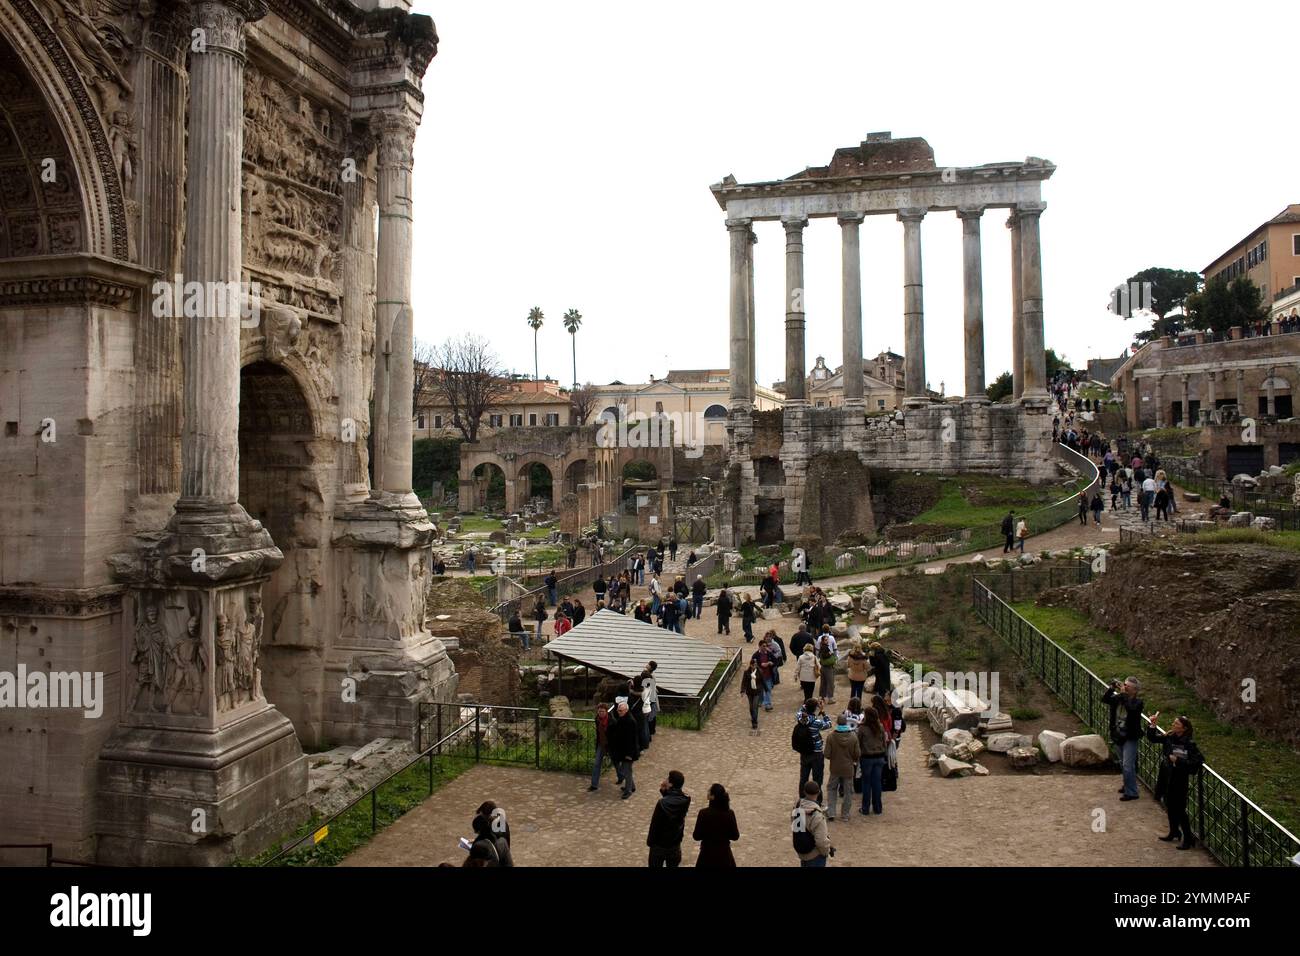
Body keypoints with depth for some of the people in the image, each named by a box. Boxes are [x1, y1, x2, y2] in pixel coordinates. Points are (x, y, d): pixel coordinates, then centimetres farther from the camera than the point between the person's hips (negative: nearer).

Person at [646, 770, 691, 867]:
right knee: (673, 864, 21)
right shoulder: (685, 800, -12)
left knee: (655, 865, 15)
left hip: (659, 842, -5)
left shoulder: (662, 803, -29)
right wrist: (665, 792, -7)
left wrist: (650, 841, -6)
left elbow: (655, 824, -20)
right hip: (675, 841, 5)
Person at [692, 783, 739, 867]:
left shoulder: (704, 813, -18)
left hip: (707, 853, -2)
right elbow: (735, 836, -3)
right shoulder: (729, 814, -10)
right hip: (724, 853, 2)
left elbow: (697, 836, -12)